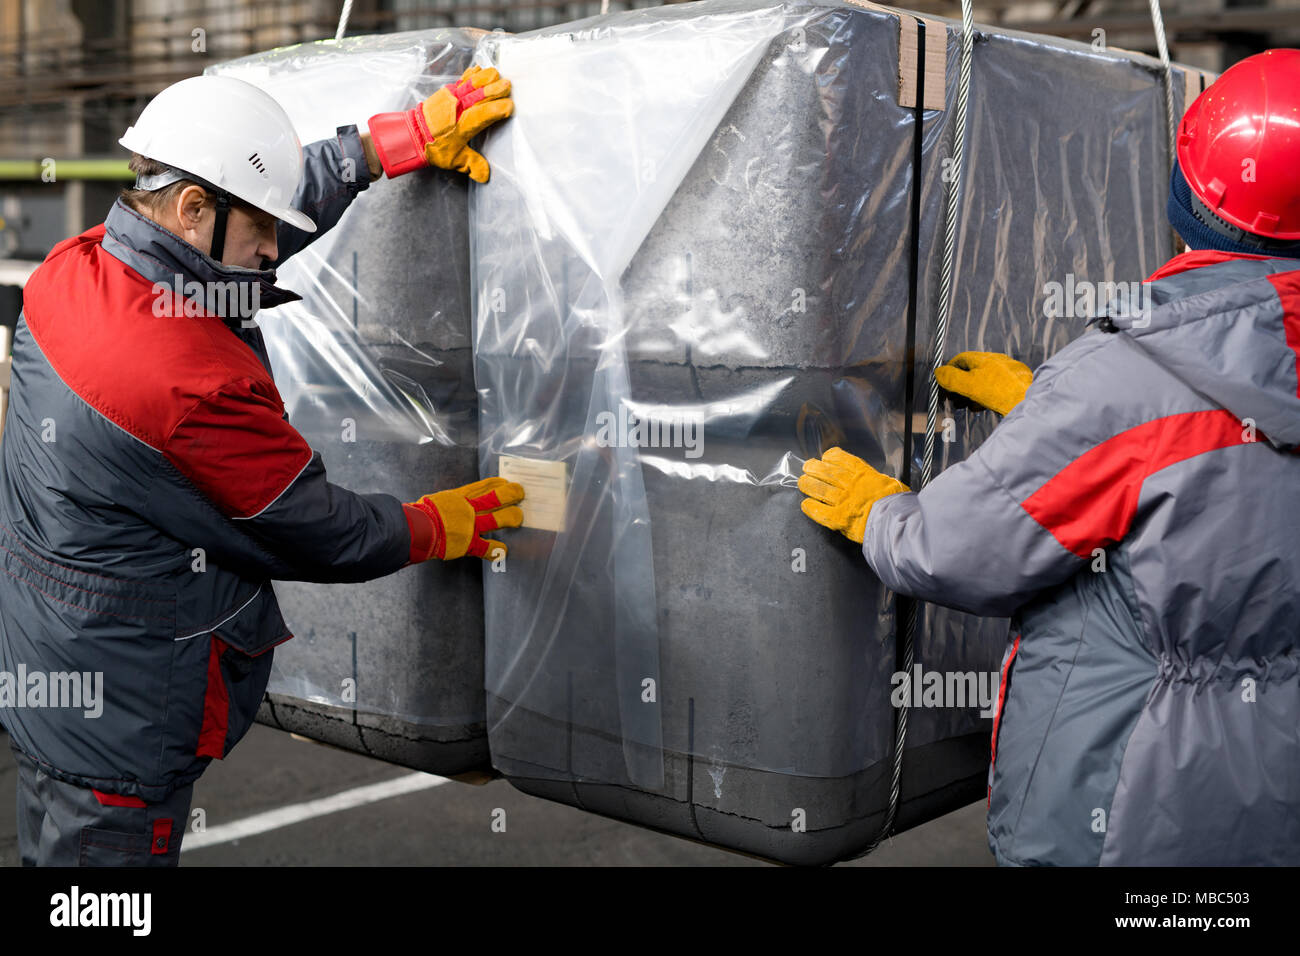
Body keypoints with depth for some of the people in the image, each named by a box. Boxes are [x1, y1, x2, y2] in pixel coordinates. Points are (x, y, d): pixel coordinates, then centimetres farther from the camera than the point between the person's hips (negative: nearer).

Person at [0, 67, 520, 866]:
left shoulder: (71, 269, -4)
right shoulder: (197, 384, -31)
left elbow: (270, 199, 8)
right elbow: (318, 537, -17)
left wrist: (405, 137, 9)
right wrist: (442, 525, 0)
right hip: (115, 730, -9)